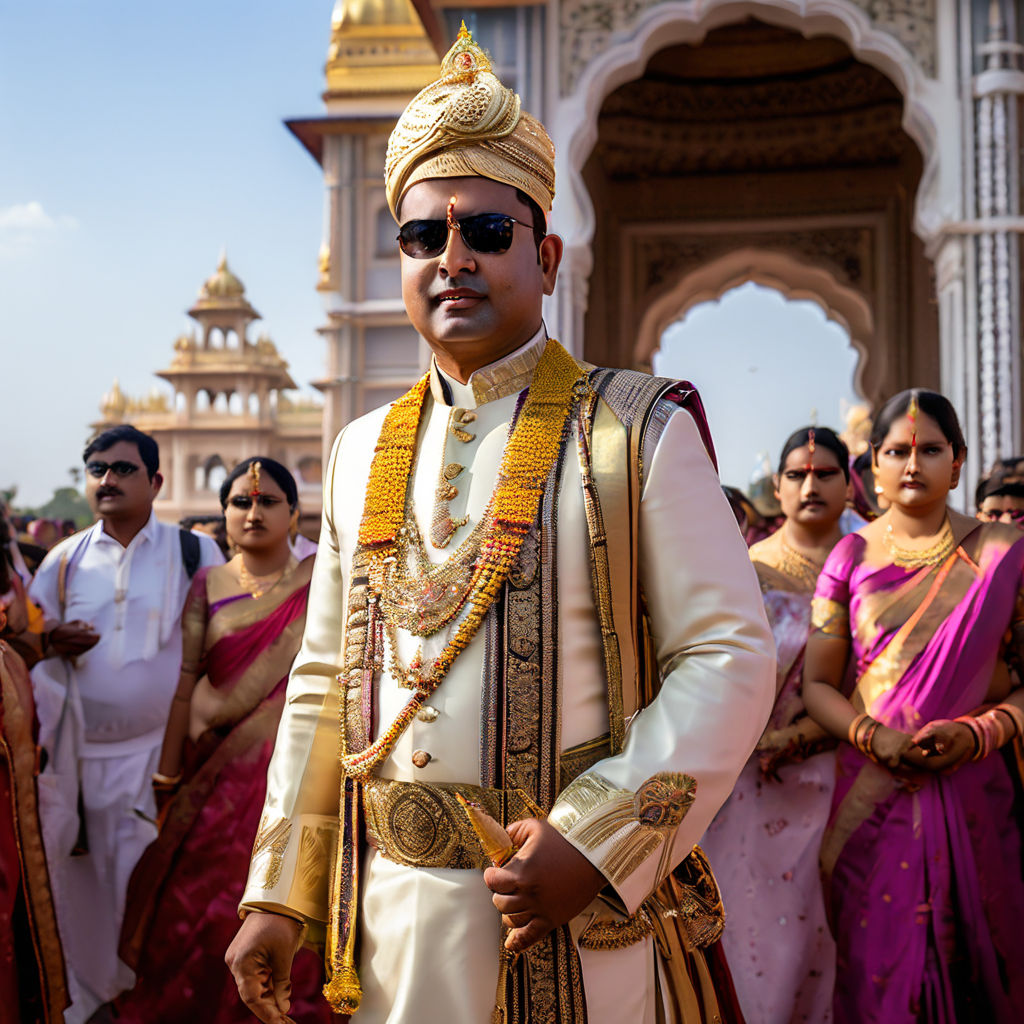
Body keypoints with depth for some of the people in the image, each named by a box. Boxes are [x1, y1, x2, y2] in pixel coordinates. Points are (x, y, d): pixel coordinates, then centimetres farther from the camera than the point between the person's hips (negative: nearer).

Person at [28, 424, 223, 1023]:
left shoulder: (195, 554, 0)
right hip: (78, 750, 3)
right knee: (78, 877, 10)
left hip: (161, 750, -3)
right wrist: (53, 642, -8)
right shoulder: (65, 559, 9)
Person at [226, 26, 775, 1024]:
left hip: (581, 910, -4)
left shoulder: (639, 433, -7)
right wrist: (277, 898, 7)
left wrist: (595, 845, -20)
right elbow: (323, 687, 10)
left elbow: (728, 662, -11)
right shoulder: (363, 453, 7)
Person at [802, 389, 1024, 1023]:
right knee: (879, 972, 4)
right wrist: (874, 736, -13)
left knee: (969, 963, 5)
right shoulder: (852, 558, 5)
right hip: (870, 797, 1)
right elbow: (818, 684, 4)